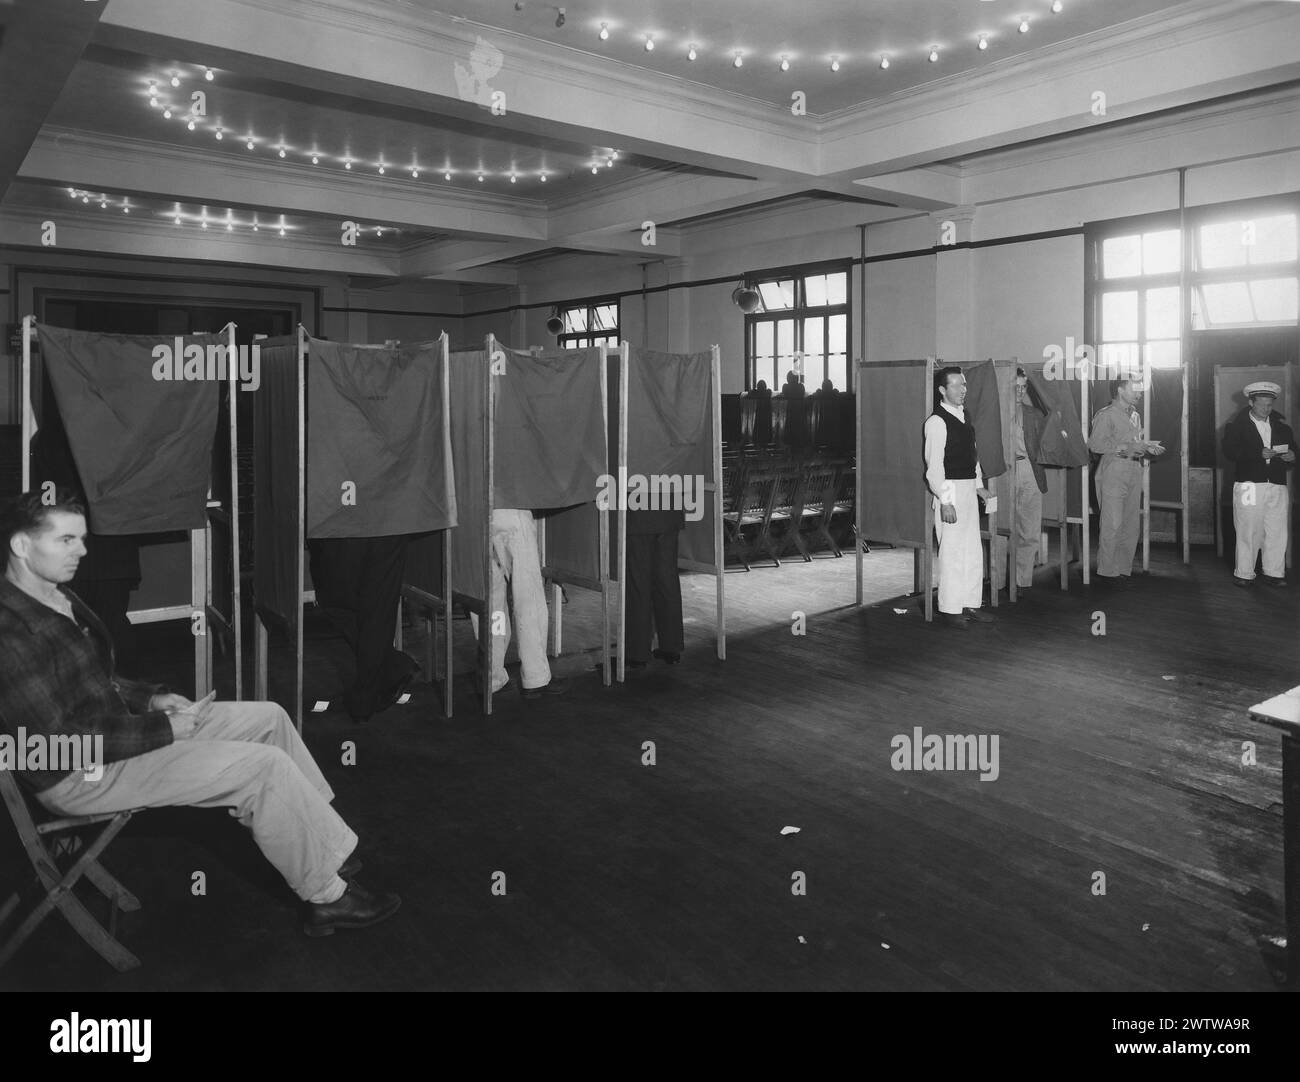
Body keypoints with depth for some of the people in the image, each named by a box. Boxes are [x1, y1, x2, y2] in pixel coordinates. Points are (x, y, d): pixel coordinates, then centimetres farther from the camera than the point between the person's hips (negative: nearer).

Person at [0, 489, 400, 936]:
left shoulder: (59, 598, 7)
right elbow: (56, 745, -26)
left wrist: (151, 699, 4)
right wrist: (161, 730, -19)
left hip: (112, 720, 10)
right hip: (80, 776, -10)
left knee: (268, 717, 5)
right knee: (266, 766, -19)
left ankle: (328, 844, 13)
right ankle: (328, 898, -3)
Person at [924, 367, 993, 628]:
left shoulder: (965, 416, 14)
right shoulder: (937, 421, -13)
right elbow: (934, 465, -16)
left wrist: (979, 485, 17)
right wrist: (945, 501, -20)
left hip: (969, 488, 9)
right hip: (950, 490, -9)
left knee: (973, 550, 12)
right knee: (952, 550, -4)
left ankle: (969, 603, 22)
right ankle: (950, 608, 7)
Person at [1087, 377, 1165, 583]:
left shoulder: (1135, 416, 19)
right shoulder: (1106, 415, -6)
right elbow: (1095, 444, -16)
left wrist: (1148, 447, 7)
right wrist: (1126, 447, -19)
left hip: (1134, 473, 8)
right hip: (1113, 474, -8)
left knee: (1131, 524, 8)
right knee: (1112, 525, -8)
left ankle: (1123, 568, 16)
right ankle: (1106, 571, -1)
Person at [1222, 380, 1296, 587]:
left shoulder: (1281, 425, 15)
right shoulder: (1237, 425, 2)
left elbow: (1292, 448, 20)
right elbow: (1229, 452, -10)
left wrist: (1291, 456, -4)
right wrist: (1259, 454, -19)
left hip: (1278, 486, 4)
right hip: (1249, 484, -3)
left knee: (1278, 531, 1)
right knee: (1248, 531, -1)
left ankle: (1274, 574, 9)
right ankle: (1244, 574, 7)